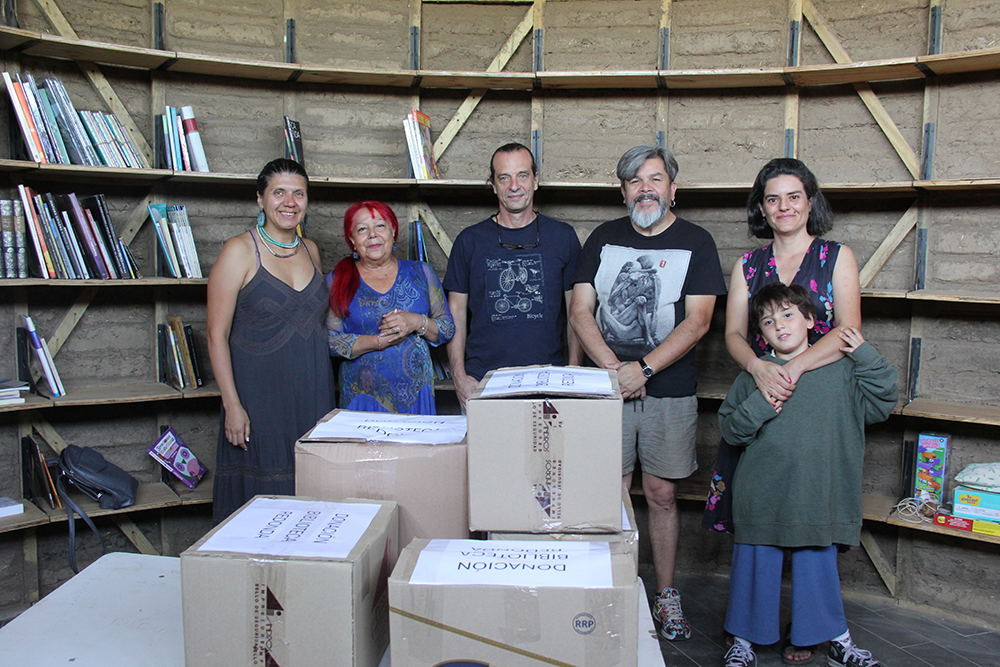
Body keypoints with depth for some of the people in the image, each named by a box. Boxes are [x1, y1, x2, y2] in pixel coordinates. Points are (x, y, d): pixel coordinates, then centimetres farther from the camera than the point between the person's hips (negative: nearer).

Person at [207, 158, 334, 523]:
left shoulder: (310, 250, 11)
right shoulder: (240, 250, -6)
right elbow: (217, 335, -9)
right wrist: (232, 405, -15)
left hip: (313, 394, 5)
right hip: (259, 393, -5)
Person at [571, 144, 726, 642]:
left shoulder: (695, 242, 2)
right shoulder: (604, 239, 8)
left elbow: (697, 321, -7)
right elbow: (580, 312, 2)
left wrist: (643, 368, -17)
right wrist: (614, 368, -12)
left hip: (669, 391, -1)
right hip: (609, 386, 1)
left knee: (662, 494, 7)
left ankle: (666, 595, 23)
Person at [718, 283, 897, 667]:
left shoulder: (840, 369, 3)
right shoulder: (754, 375, 0)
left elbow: (881, 403, 2)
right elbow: (730, 429, 1)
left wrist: (866, 357, -6)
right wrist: (758, 407, -16)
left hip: (817, 499, 1)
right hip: (762, 500, 0)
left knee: (819, 567, 14)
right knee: (755, 567, 10)